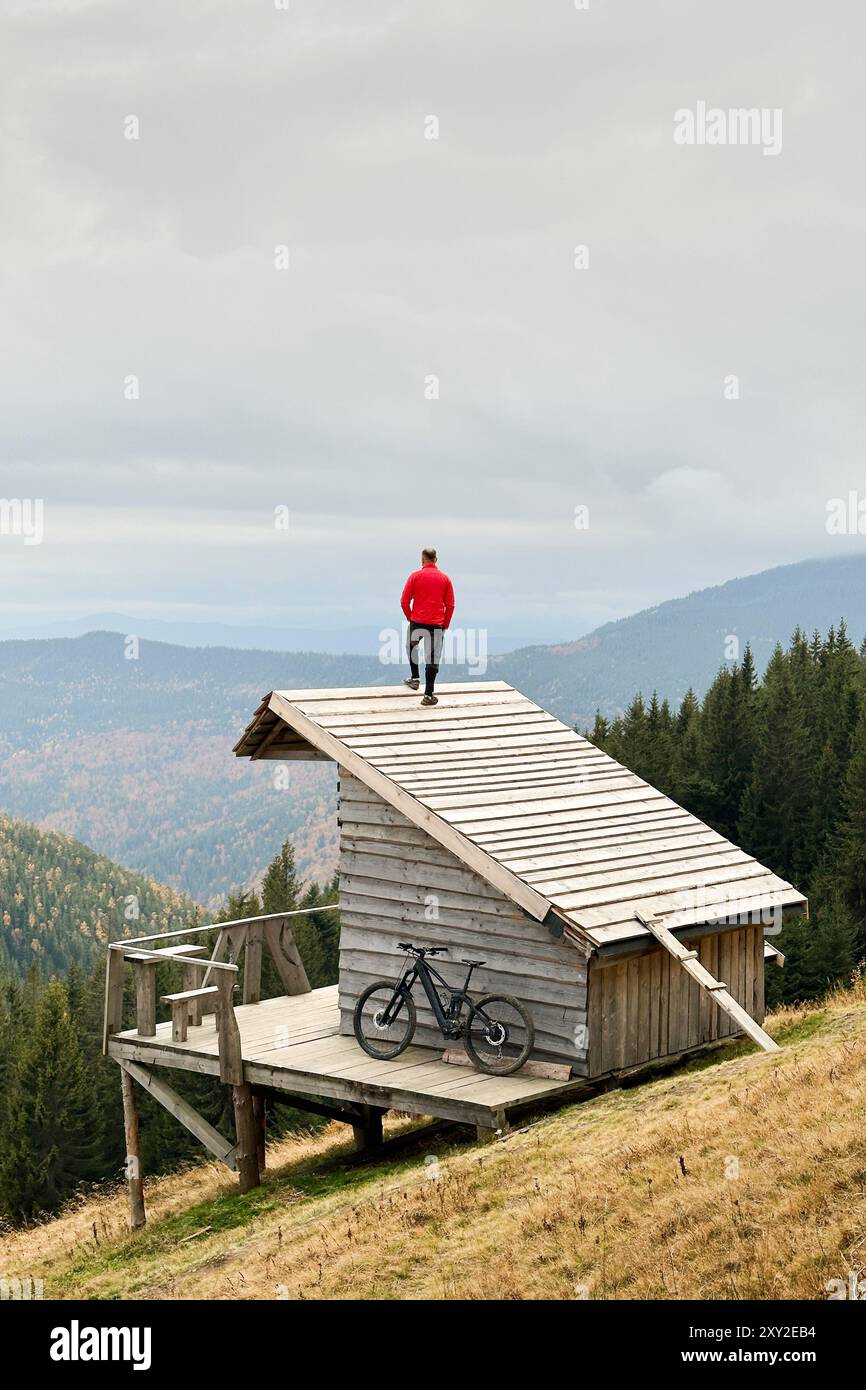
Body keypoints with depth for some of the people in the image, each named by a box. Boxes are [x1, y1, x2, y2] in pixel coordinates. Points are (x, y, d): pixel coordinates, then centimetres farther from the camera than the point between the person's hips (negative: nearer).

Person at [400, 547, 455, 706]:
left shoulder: (415, 576, -1)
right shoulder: (445, 578, 3)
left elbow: (404, 602, -2)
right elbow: (450, 605, 3)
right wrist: (445, 625, 13)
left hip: (417, 621, 0)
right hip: (436, 624, 0)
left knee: (411, 647, 28)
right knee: (432, 659, -1)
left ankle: (415, 678, 30)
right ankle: (428, 695, -4)